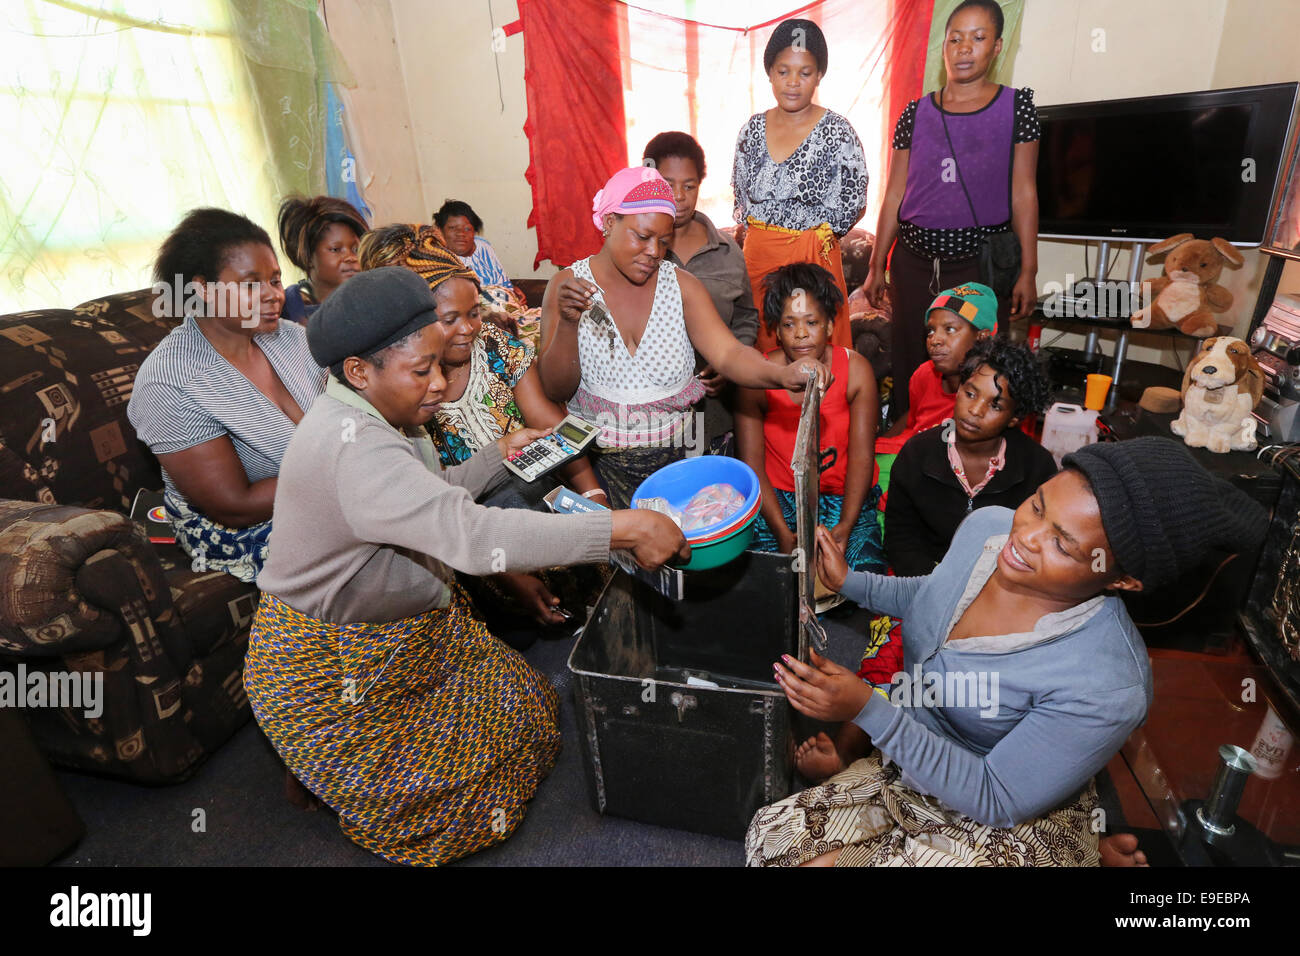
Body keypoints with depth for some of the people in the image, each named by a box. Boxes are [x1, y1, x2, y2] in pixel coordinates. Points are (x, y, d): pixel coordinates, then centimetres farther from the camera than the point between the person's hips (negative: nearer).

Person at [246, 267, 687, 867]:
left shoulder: (381, 414, 0)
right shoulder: (350, 445, -34)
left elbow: (435, 502, 11)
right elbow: (473, 536, -46)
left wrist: (502, 454, 1)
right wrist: (624, 529, -45)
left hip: (407, 630, 9)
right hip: (327, 675, -9)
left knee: (525, 710, 12)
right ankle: (311, 775, 18)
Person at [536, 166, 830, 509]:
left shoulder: (683, 286, 3)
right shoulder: (567, 286, -1)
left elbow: (729, 354, -12)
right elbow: (554, 391, -6)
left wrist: (783, 374, -32)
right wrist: (568, 324, -22)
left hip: (675, 455, 2)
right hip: (595, 459, -2)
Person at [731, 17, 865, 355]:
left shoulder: (837, 131, -4)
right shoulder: (753, 128, 7)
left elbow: (853, 205, -2)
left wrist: (813, 233, -2)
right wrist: (758, 234, 5)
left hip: (812, 258, -3)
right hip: (756, 255, 4)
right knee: (761, 347, 9)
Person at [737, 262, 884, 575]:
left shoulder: (855, 370, -4)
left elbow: (861, 457, -7)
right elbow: (752, 465, -10)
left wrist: (845, 527, -21)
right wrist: (783, 533, -21)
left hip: (845, 499, 1)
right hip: (777, 500, -1)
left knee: (864, 570, -19)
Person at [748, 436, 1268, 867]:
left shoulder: (1106, 686, -33)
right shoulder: (986, 525, -14)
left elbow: (995, 801, -24)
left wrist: (866, 709, -32)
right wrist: (850, 581, 0)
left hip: (1006, 829, -5)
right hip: (905, 758, 5)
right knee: (774, 839, -7)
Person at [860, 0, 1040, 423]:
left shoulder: (1016, 106, 6)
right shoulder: (915, 114, 9)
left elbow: (1023, 192, 3)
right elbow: (894, 196, 9)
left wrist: (1028, 271, -3)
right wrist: (876, 267, 7)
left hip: (983, 262, -1)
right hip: (914, 262, 2)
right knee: (909, 370, 5)